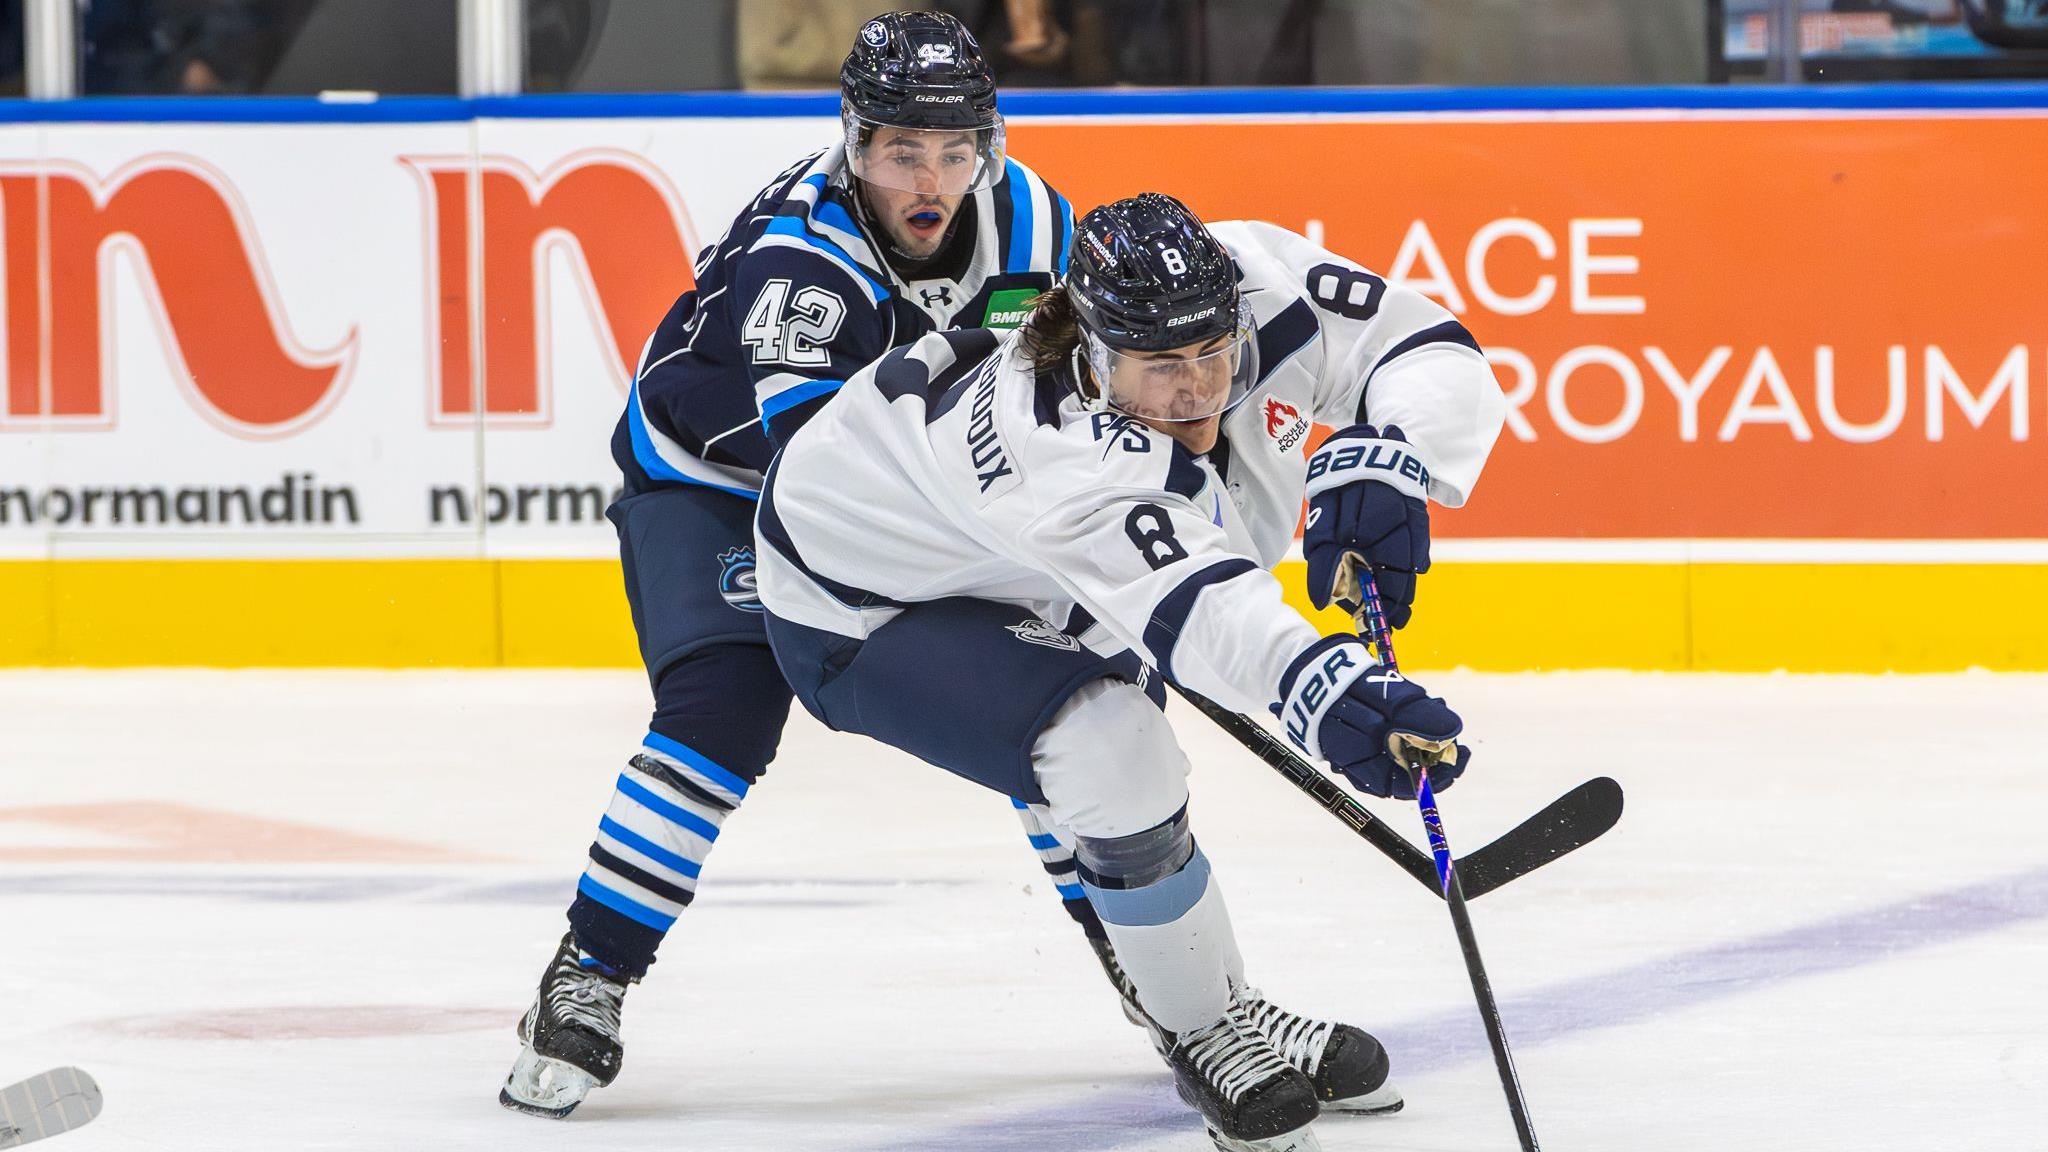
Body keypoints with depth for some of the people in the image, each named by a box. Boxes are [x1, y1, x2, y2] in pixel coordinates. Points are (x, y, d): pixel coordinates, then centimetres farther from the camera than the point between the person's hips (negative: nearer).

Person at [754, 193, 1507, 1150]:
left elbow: (1436, 358, -25)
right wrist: (1318, 689, -82)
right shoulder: (1061, 457, -46)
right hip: (869, 605, -8)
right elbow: (1188, 605, -62)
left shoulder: (1258, 279, -27)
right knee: (1114, 761, -25)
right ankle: (1205, 1037, -6)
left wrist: (1383, 461, -48)